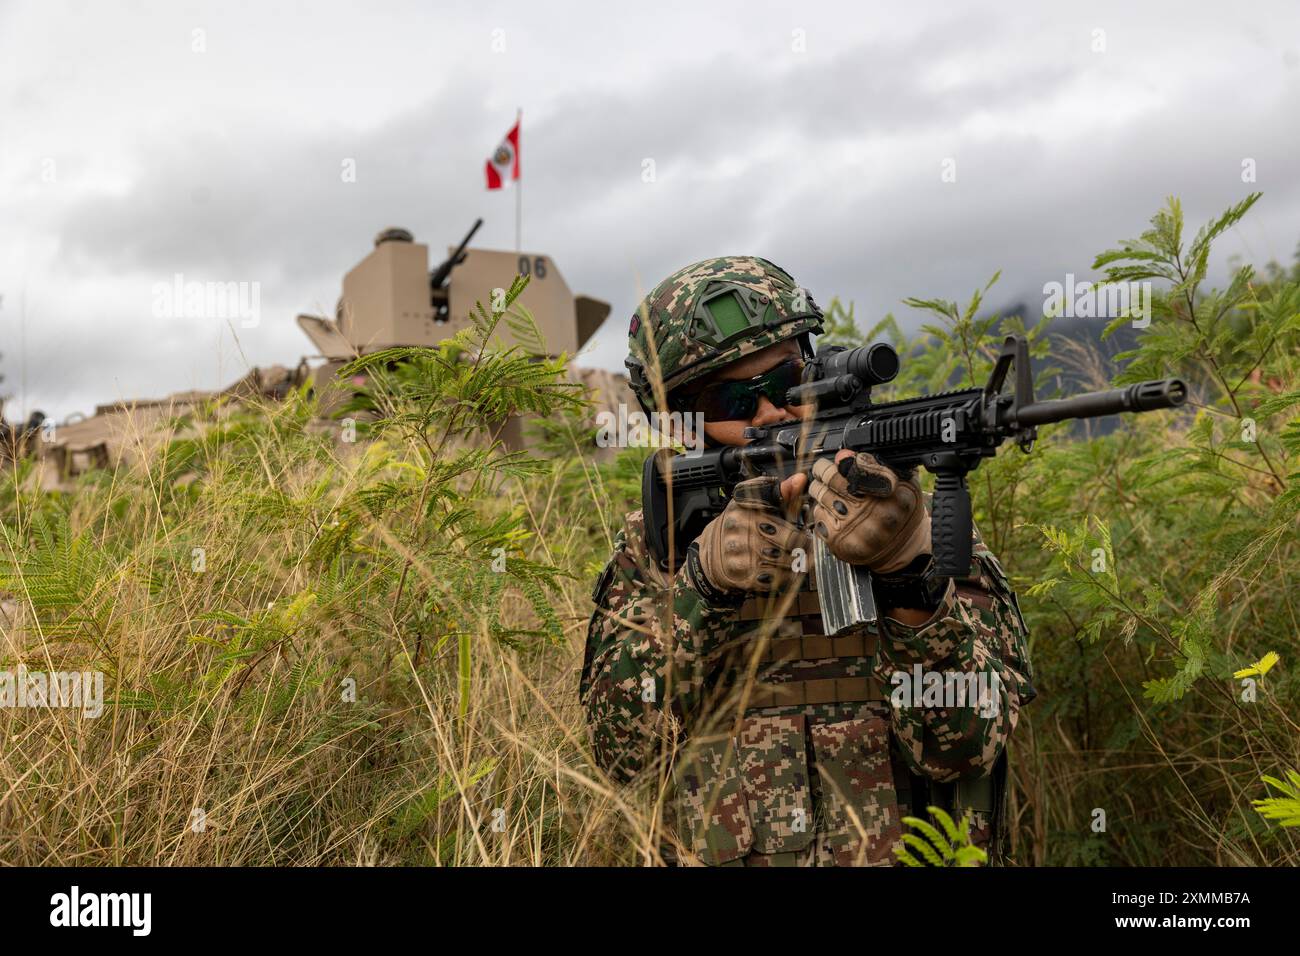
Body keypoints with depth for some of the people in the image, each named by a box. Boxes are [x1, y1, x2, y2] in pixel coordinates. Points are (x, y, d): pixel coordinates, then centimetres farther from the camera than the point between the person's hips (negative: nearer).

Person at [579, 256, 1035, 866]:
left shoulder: (913, 516, 0)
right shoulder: (651, 549, 4)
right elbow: (623, 747, -5)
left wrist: (908, 575, -22)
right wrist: (700, 584, -16)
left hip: (903, 851, 0)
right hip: (713, 854, 1)